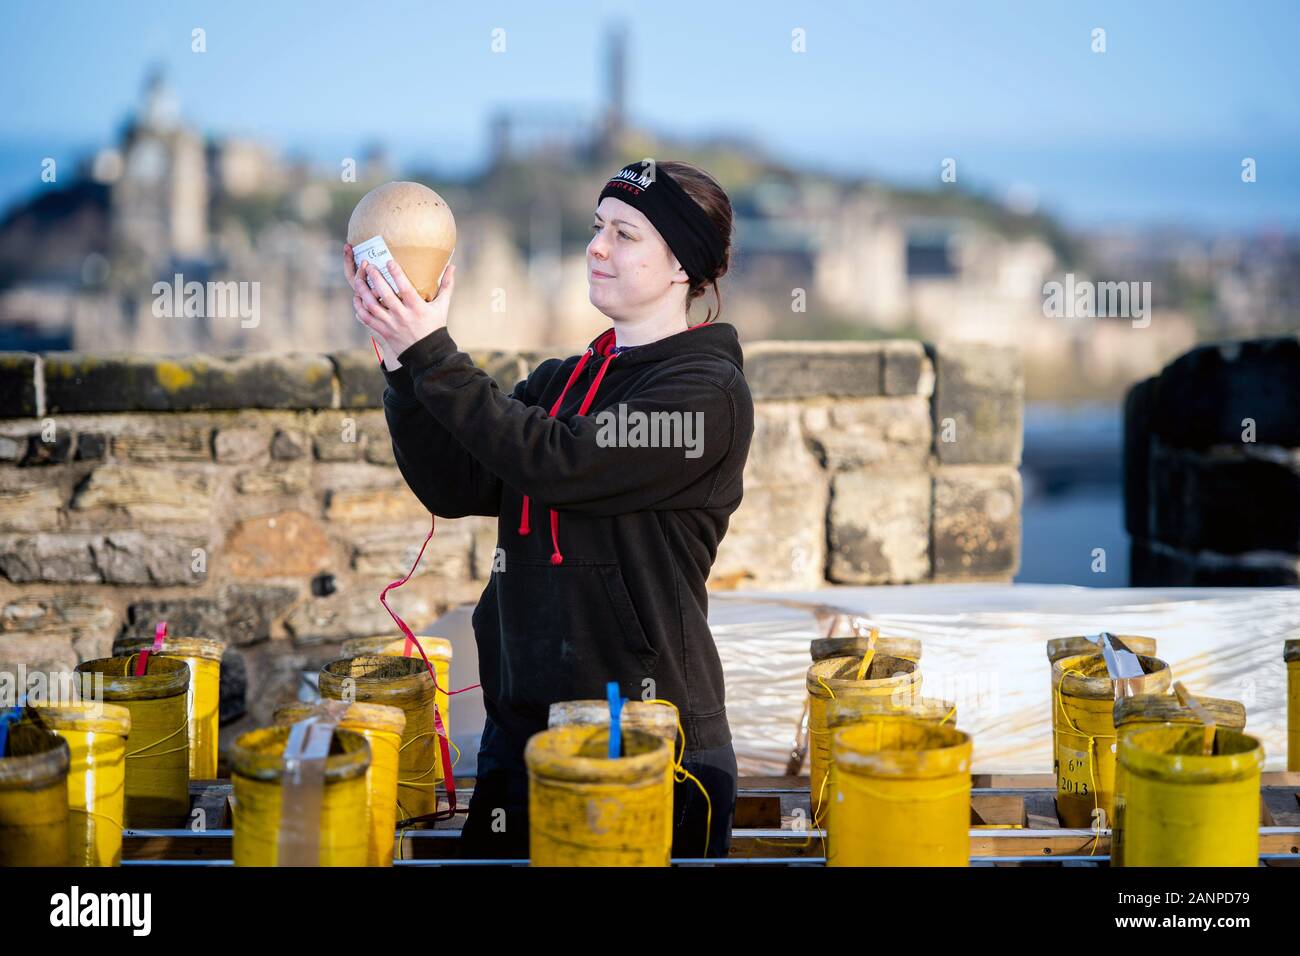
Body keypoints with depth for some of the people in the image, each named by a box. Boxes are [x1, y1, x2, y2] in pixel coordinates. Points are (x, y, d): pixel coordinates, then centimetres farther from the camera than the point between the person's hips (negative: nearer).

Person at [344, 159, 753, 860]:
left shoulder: (708, 390, -9)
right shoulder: (561, 381, 13)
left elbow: (556, 462, -21)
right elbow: (454, 487, 2)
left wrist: (433, 354, -20)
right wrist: (402, 361, -8)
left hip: (647, 729, -6)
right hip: (523, 717, 7)